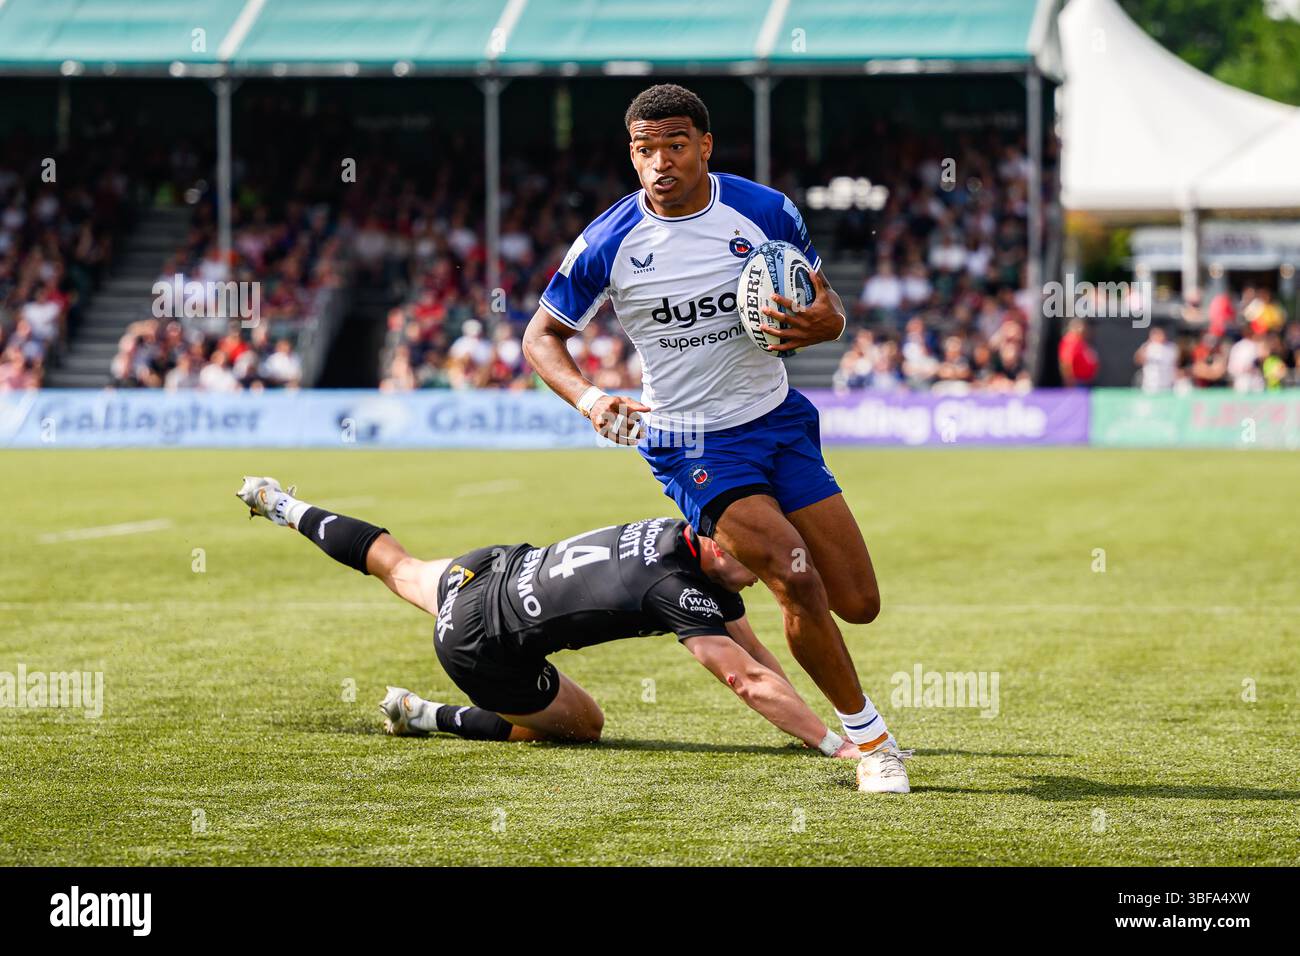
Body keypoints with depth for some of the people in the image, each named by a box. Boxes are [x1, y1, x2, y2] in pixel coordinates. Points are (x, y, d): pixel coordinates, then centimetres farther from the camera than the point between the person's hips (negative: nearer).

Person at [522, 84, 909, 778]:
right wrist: (589, 400, -19)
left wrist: (823, 322, -19)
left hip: (778, 420, 4)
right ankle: (867, 736, -4)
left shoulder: (766, 212, -6)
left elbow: (825, 305, 6)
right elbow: (542, 335, 0)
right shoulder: (609, 243, -11)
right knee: (800, 584, -23)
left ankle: (721, 548, 31)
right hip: (692, 445, -4)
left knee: (858, 604, 3)